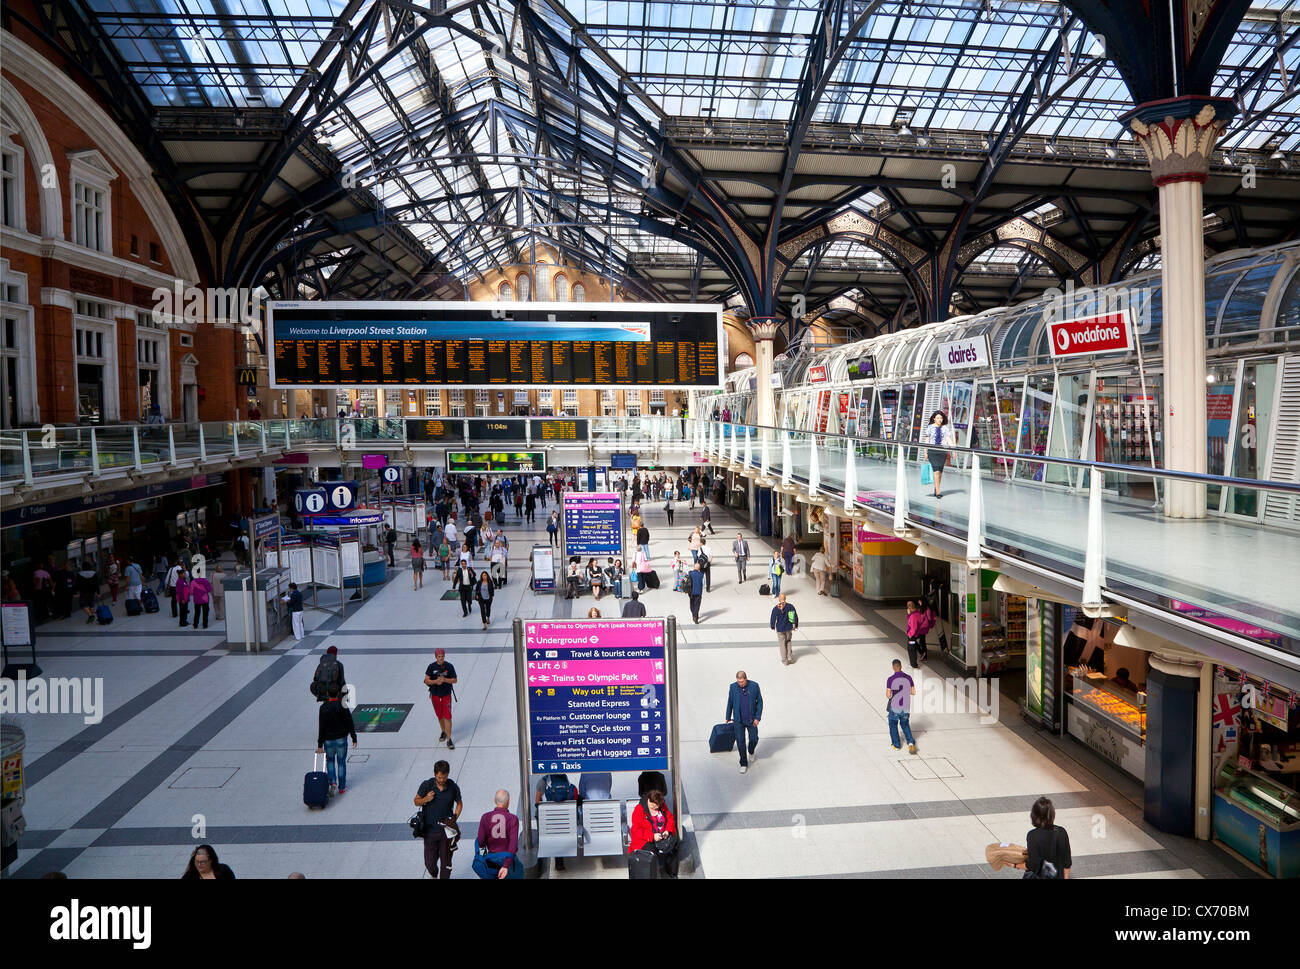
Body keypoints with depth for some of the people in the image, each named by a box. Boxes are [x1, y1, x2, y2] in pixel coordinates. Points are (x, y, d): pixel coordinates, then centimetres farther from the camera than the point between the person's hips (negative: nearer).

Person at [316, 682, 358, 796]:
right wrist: (354, 739, 0)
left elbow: (321, 728, -9)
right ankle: (342, 787, 20)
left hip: (328, 740, 0)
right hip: (341, 739, 0)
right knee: (341, 762, 14)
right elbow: (350, 724, -9)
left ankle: (332, 782, 2)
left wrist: (320, 745, -3)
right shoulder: (343, 706, -12)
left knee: (330, 761, 20)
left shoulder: (323, 708, -11)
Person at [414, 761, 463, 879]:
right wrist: (425, 800, -19)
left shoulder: (453, 787, -9)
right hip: (430, 830, 0)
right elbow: (416, 801, 2)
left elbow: (459, 803, 7)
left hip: (446, 830, 0)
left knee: (446, 861, 4)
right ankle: (433, 875, 42)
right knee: (430, 862, 9)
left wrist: (454, 818, -7)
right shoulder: (426, 785, -12)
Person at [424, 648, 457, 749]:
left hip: (446, 694, -2)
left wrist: (444, 679, -20)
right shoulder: (431, 667, -6)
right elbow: (426, 680, -4)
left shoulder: (449, 666, -9)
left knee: (447, 717, -8)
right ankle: (443, 732, 40)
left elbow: (454, 680, -4)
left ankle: (449, 740, -4)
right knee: (440, 716, 15)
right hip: (435, 694, 2)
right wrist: (435, 681, -22)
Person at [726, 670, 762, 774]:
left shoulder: (754, 686, -12)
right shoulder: (733, 687, -9)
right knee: (740, 742, -2)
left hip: (751, 720, 0)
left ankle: (751, 751, 42)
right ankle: (744, 764, 12)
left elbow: (759, 702, -3)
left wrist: (758, 717, -8)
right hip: (738, 720, 0)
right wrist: (728, 717, 13)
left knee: (754, 739, 7)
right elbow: (730, 702, 4)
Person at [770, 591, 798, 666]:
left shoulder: (775, 609, -19)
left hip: (780, 629, -3)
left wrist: (772, 627, 11)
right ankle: (790, 658, 28)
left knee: (782, 644, 11)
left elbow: (773, 619, -9)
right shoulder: (790, 607, -11)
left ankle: (785, 661, 19)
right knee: (788, 642, 24)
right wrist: (796, 625, 16)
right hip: (789, 628, 3)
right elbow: (796, 617, 0)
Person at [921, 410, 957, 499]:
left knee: (940, 471, 6)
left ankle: (936, 489, 20)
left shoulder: (945, 428, 7)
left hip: (943, 451, 2)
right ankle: (938, 491, -13)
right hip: (932, 451, -2)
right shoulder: (930, 428, 5)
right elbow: (927, 441, 7)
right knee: (936, 470, -11)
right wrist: (925, 452, 5)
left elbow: (949, 440, 3)